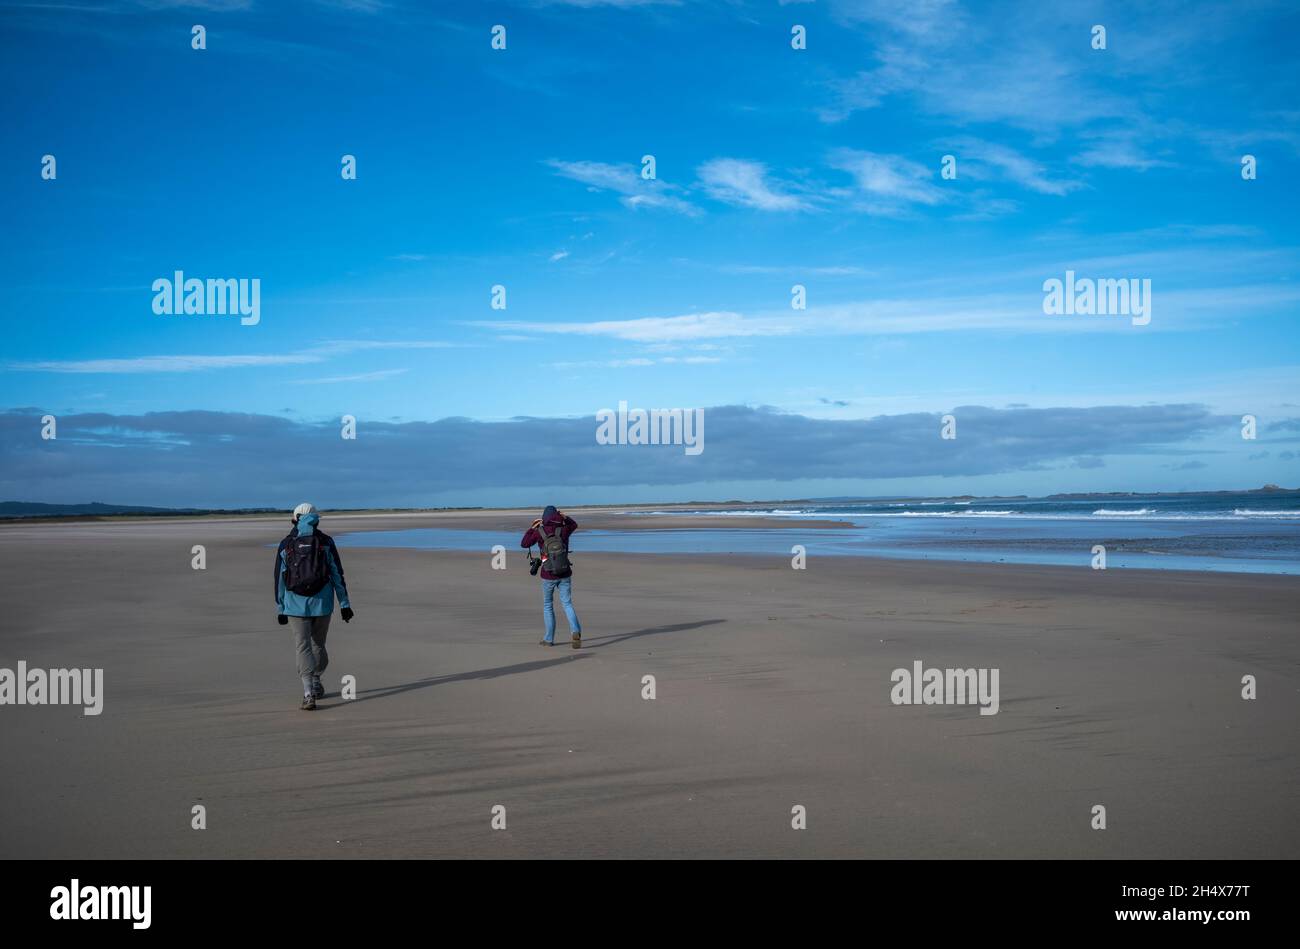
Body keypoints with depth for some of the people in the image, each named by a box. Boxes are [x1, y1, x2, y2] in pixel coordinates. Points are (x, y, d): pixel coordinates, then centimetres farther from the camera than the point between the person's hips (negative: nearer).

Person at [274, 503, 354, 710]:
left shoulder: (285, 545, 3)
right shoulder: (326, 542, 1)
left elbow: (279, 579, 5)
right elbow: (338, 574, 0)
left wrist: (280, 608, 12)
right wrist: (344, 604, 4)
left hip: (295, 604, -1)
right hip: (322, 603, 1)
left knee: (303, 648, -2)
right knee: (318, 645, 17)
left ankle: (309, 694, -14)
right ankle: (316, 683, 35)